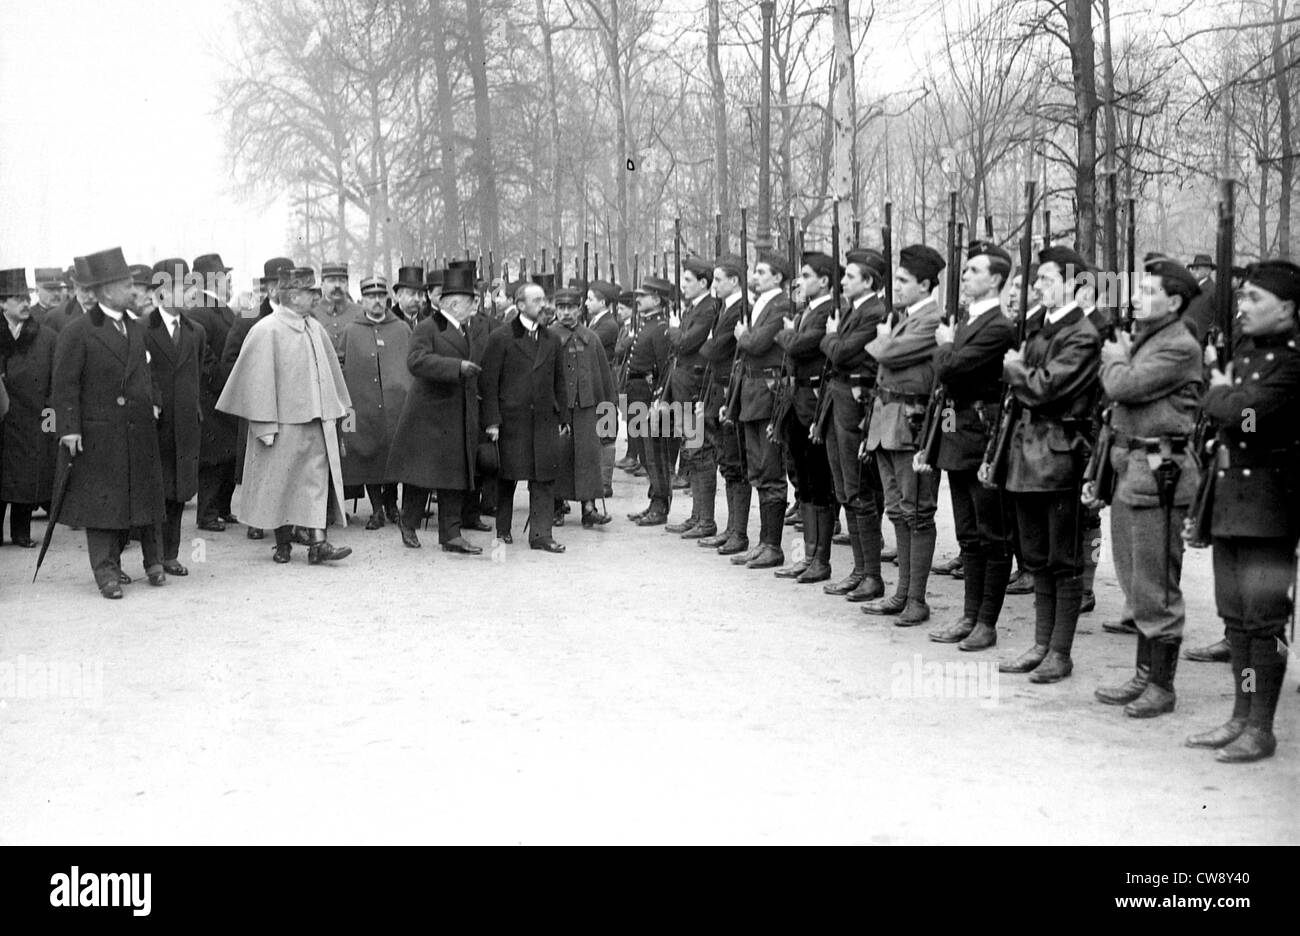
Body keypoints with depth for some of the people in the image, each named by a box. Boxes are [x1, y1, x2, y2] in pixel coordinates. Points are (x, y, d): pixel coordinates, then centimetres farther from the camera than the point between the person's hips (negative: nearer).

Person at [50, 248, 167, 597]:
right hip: (99, 434, -6)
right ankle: (107, 572, 3)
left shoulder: (135, 328, 13)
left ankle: (153, 562, 21)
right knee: (103, 501, -2)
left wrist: (151, 404, 9)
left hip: (139, 431, 6)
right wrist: (69, 429, -14)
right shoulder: (77, 332, -9)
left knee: (143, 496, 11)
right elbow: (65, 385, -9)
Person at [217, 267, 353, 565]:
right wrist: (265, 426, -17)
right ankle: (283, 543, 18)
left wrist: (340, 407, 17)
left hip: (317, 419, 6)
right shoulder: (266, 331, -10)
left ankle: (317, 542, -5)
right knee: (281, 482, 5)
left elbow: (330, 369, 19)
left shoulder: (315, 329, 10)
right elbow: (259, 380, -13)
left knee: (318, 478, -2)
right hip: (283, 422, -6)